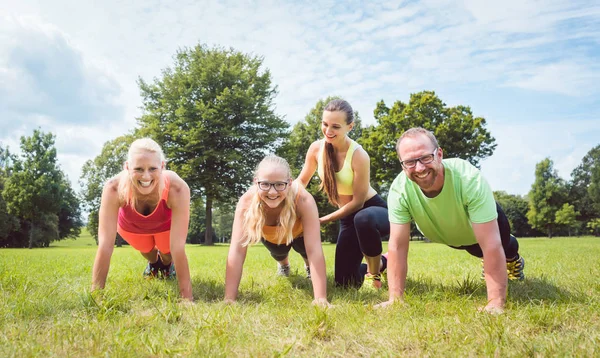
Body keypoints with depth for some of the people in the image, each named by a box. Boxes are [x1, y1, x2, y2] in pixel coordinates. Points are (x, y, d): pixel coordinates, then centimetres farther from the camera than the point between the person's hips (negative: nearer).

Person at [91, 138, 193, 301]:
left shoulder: (177, 188, -44)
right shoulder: (114, 188, -42)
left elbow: (178, 247, -41)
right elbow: (105, 245, -40)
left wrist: (187, 297, -40)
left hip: (166, 223, 0)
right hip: (130, 225, 1)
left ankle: (167, 264, 33)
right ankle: (153, 264, 47)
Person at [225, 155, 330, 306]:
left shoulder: (303, 200, -43)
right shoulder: (247, 201, -39)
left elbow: (314, 250, -45)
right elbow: (237, 250, -42)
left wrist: (321, 299, -50)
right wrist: (229, 299, -47)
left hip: (298, 232, -1)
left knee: (304, 249, -16)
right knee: (278, 252, -12)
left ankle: (309, 265, 22)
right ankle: (283, 263, 26)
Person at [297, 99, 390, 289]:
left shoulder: (358, 155, -27)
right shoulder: (317, 148, -11)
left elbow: (358, 202, -22)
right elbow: (302, 181, 5)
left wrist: (322, 220, -20)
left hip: (373, 210, -5)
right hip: (348, 217, 5)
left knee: (363, 219, -44)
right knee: (345, 282, 5)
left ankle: (374, 274, -16)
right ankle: (381, 261, 36)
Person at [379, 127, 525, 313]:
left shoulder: (469, 178, -42)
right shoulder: (399, 189, -35)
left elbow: (491, 244, -41)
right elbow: (397, 246, -29)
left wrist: (496, 303, -43)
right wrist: (395, 299, -34)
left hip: (481, 228, -1)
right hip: (443, 234, 1)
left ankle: (511, 257, 26)